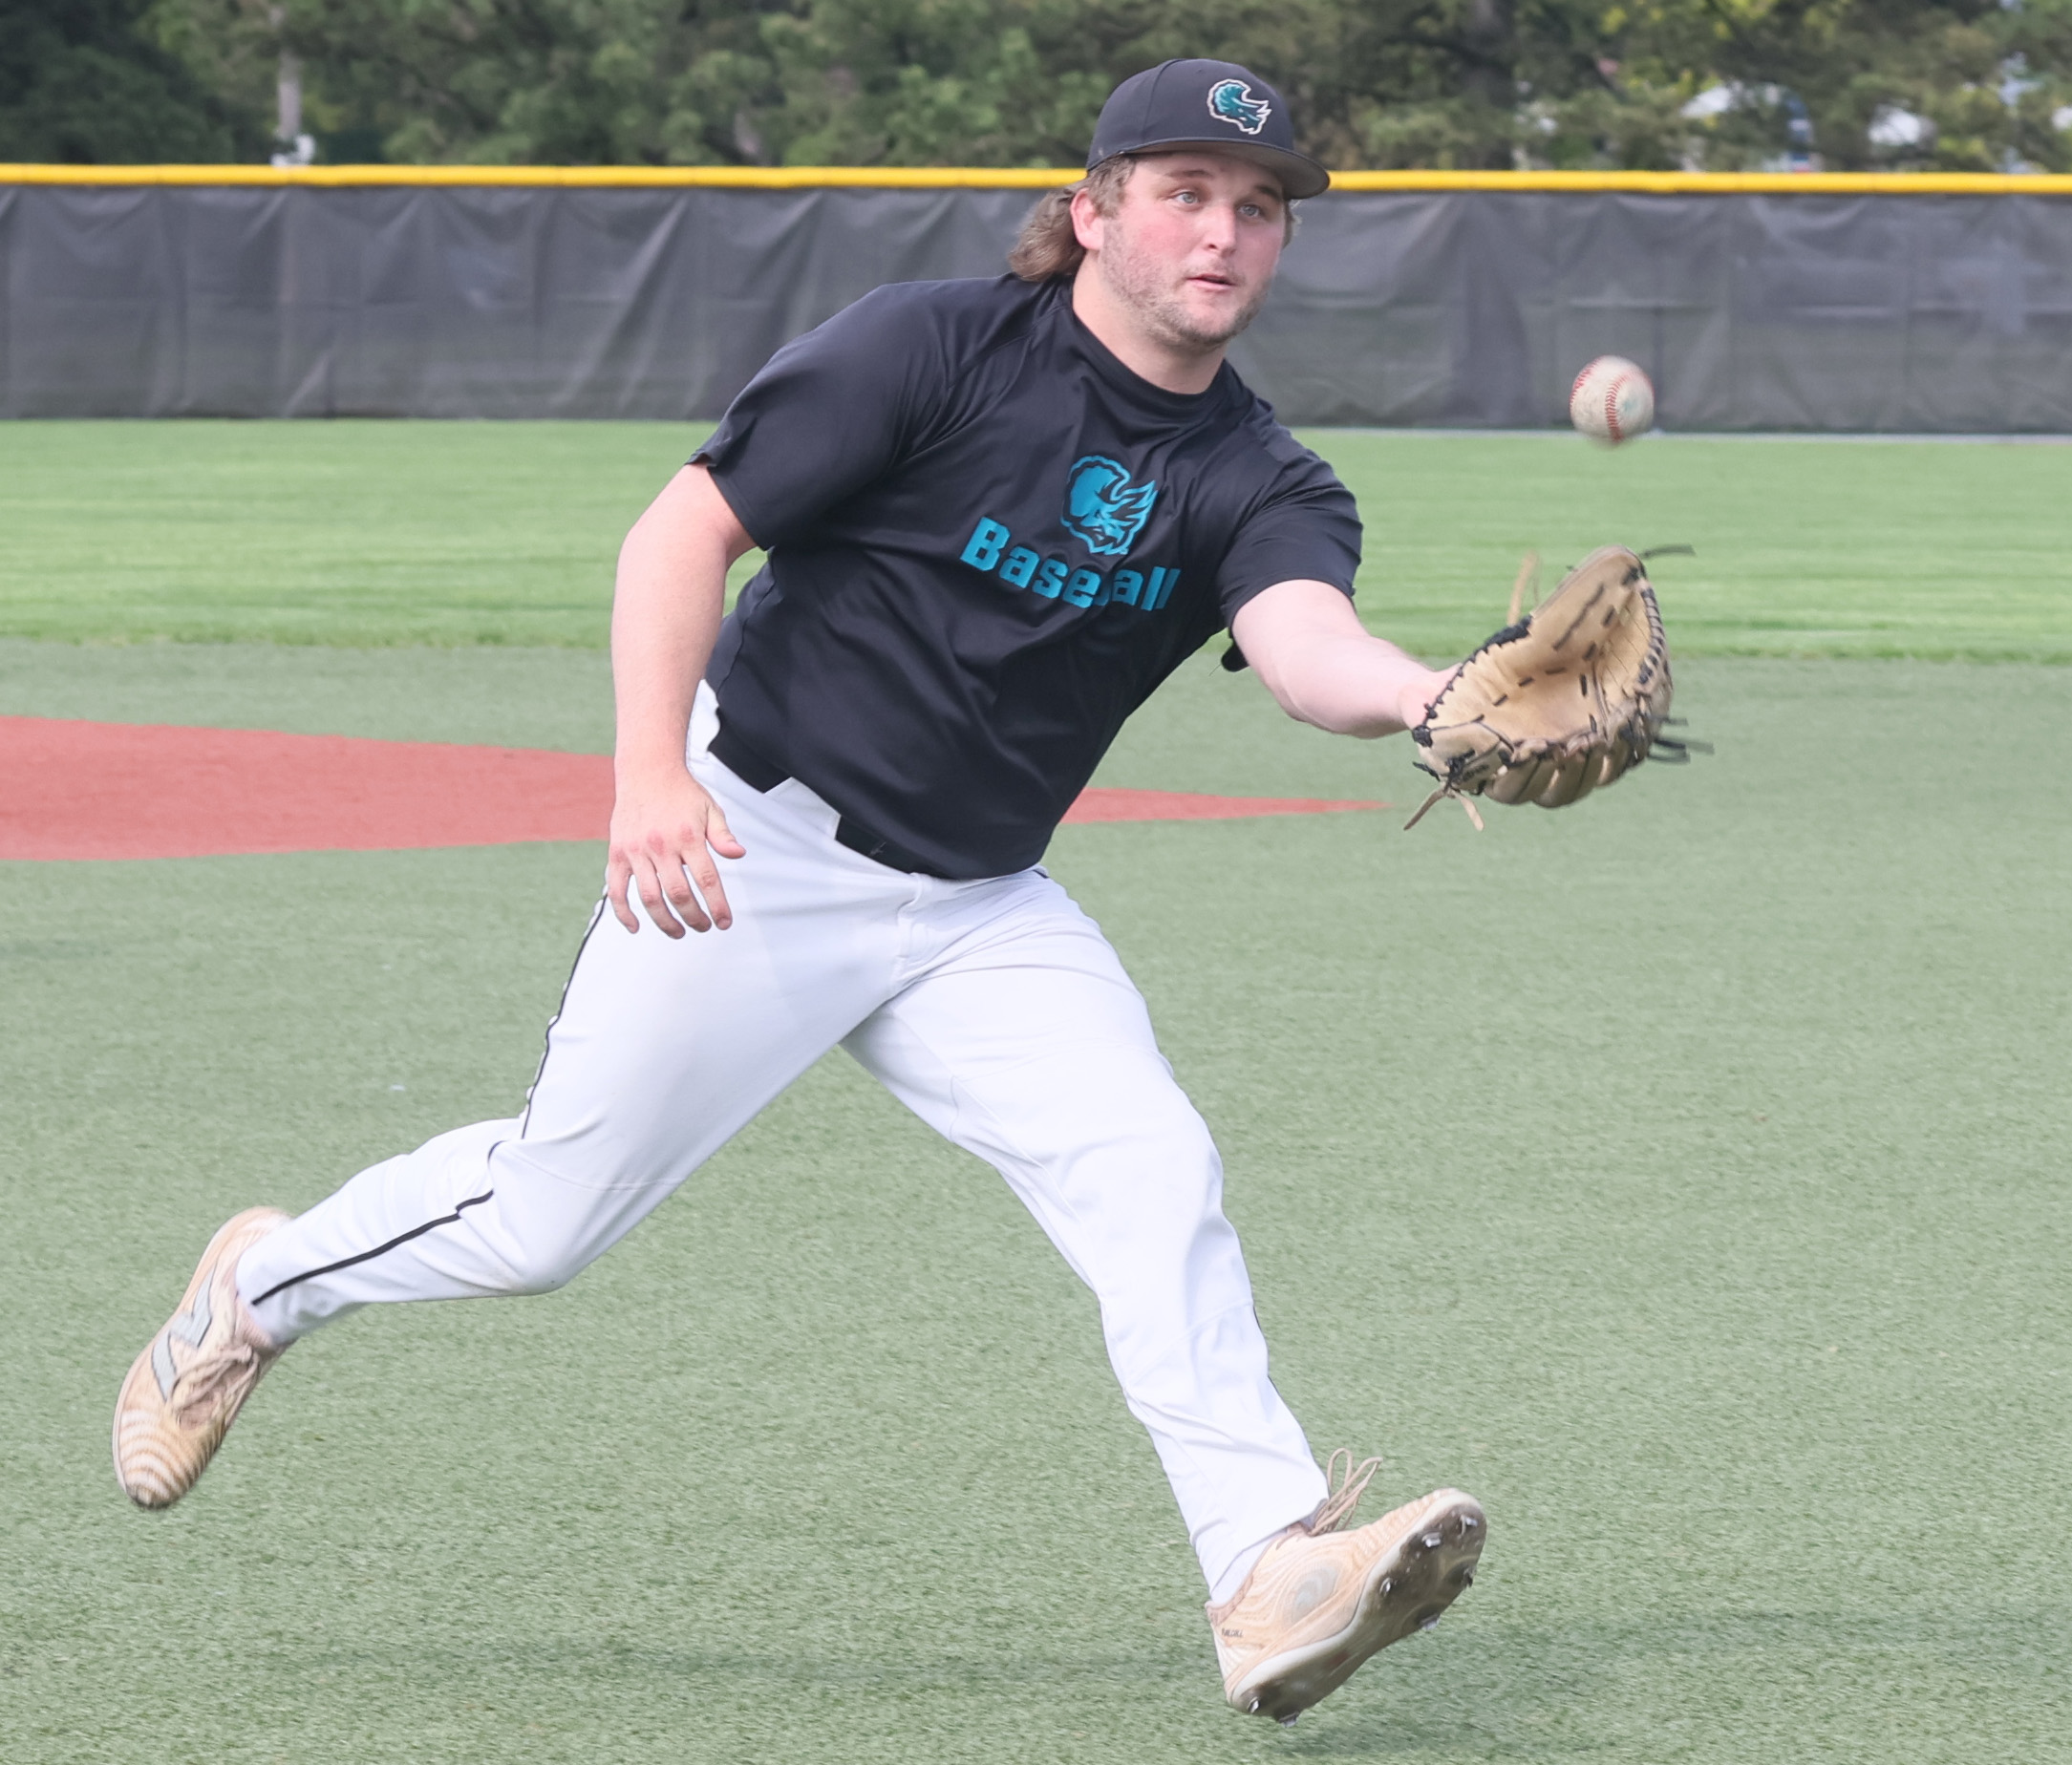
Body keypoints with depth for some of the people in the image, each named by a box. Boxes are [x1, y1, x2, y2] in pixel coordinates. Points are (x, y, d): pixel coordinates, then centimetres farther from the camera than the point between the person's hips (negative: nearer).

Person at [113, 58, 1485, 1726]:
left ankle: (1273, 1575, -25)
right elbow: (685, 529, -15)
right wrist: (652, 774, -29)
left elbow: (1307, 645, -25)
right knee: (540, 1224, 2)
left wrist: (1441, 698, -49)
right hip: (758, 852, -4)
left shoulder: (1258, 482, -4)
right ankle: (266, 1285, 32)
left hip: (982, 912, 4)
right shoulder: (936, 349, -14)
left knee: (1154, 1174, -18)